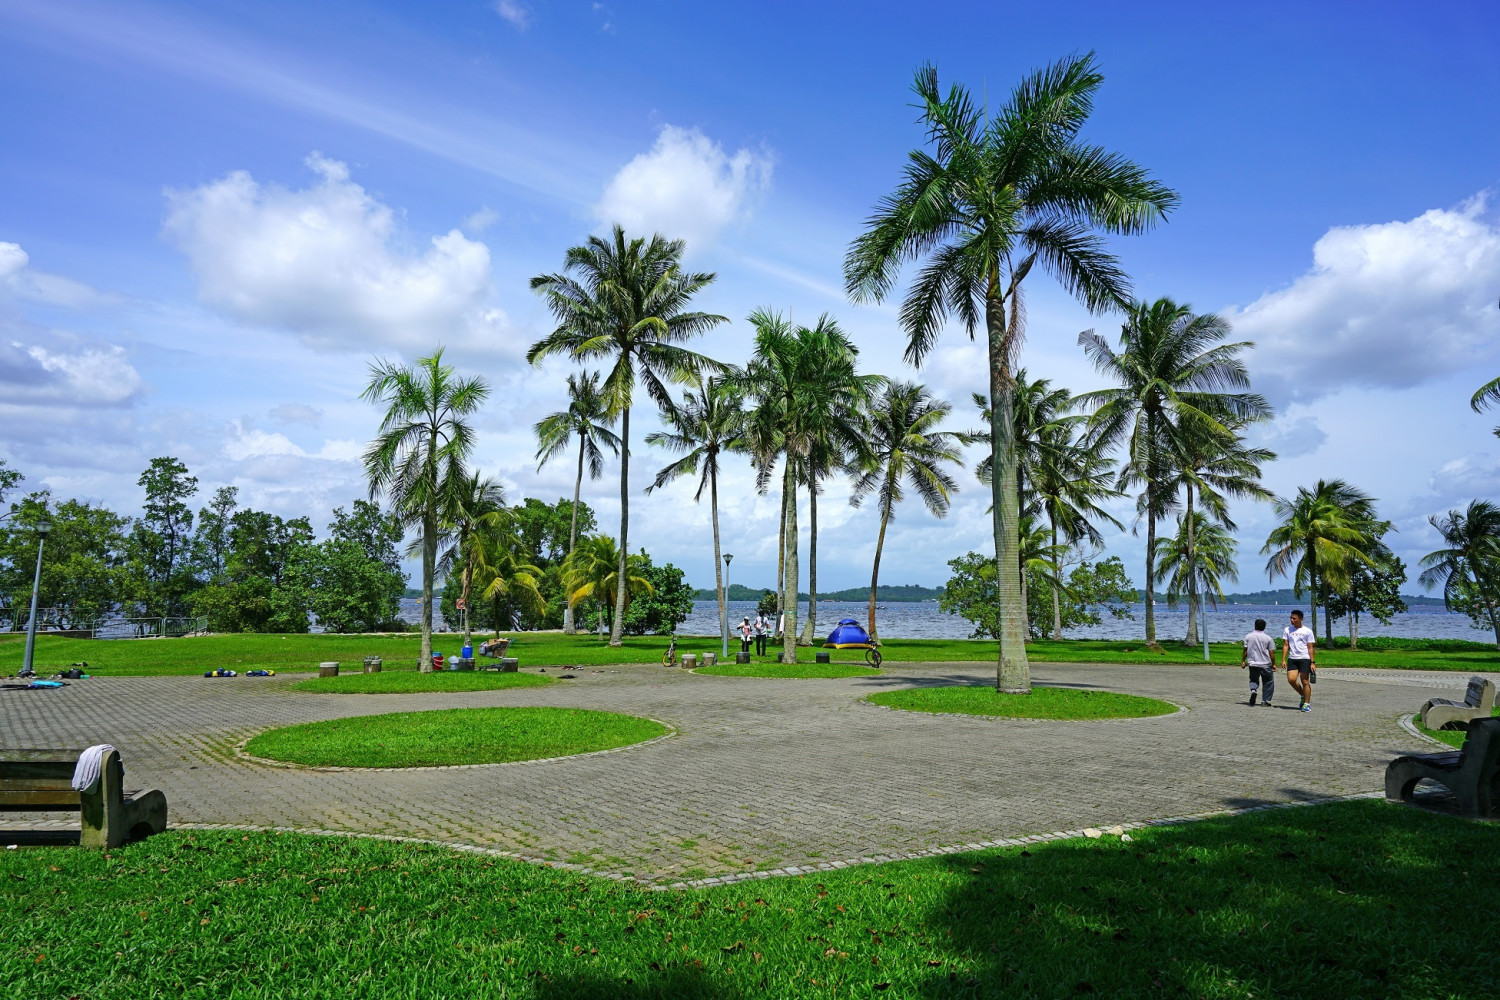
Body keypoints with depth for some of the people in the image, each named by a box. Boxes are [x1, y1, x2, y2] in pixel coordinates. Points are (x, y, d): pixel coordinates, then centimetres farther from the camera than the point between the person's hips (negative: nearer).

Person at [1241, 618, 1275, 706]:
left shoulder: (1248, 636, 0)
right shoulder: (1268, 638, -3)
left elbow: (1245, 650, 1)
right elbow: (1271, 653, -4)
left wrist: (1243, 661, 10)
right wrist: (1274, 664, 5)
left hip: (1252, 663, 1)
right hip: (1265, 664, -1)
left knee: (1254, 680, 17)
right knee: (1268, 682, 13)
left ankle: (1253, 690, -14)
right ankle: (1265, 700, 11)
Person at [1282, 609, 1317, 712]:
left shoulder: (1308, 631, 1)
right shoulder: (1287, 630, 9)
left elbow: (1310, 648, 0)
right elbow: (1285, 645, 8)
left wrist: (1312, 662, -6)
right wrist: (1283, 660, 1)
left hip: (1305, 658, -3)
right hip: (1292, 658, 3)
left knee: (1305, 681, -4)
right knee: (1291, 679, -8)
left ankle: (1307, 703, 6)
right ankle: (1303, 696, 17)